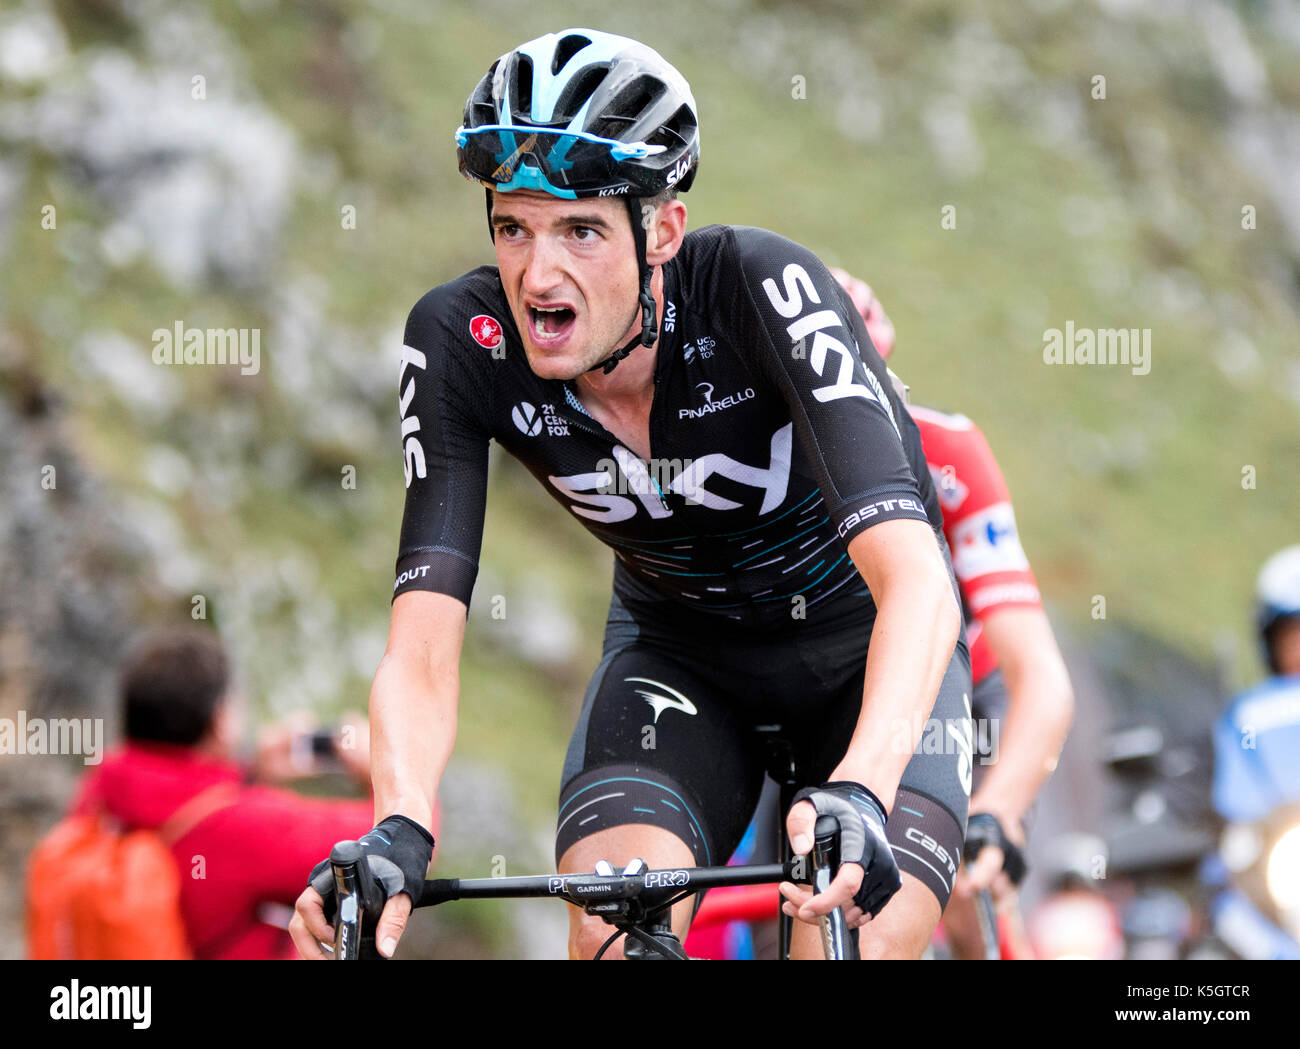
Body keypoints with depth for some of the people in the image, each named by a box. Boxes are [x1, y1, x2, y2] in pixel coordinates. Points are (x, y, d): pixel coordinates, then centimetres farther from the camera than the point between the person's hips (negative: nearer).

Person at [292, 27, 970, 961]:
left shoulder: (761, 287, -32)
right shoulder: (463, 341, -24)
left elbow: (914, 575, -43)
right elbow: (423, 645, -28)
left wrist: (859, 794, -59)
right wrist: (399, 829, -49)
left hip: (865, 646, -2)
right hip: (680, 652, 2)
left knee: (864, 941, -24)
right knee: (609, 933, -24)